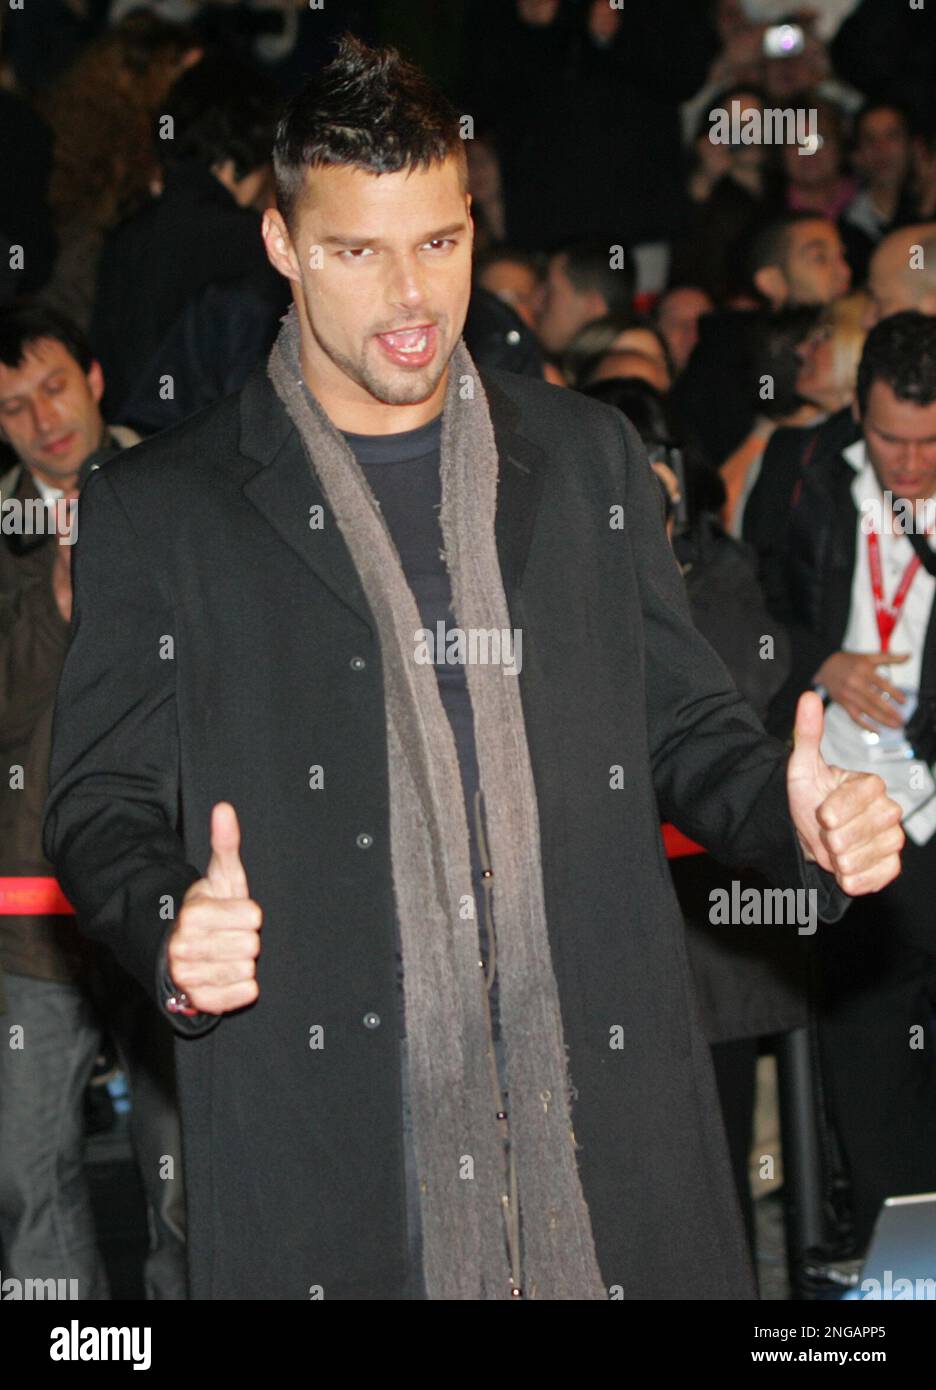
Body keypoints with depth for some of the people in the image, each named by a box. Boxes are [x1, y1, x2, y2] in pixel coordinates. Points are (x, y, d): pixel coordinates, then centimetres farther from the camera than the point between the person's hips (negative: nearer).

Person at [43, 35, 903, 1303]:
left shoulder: (590, 459, 14)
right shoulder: (157, 509, 5)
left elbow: (682, 727, 18)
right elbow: (104, 805, 4)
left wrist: (798, 819, -4)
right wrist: (175, 933, -18)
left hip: (597, 1100, 3)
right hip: (323, 1132, -2)